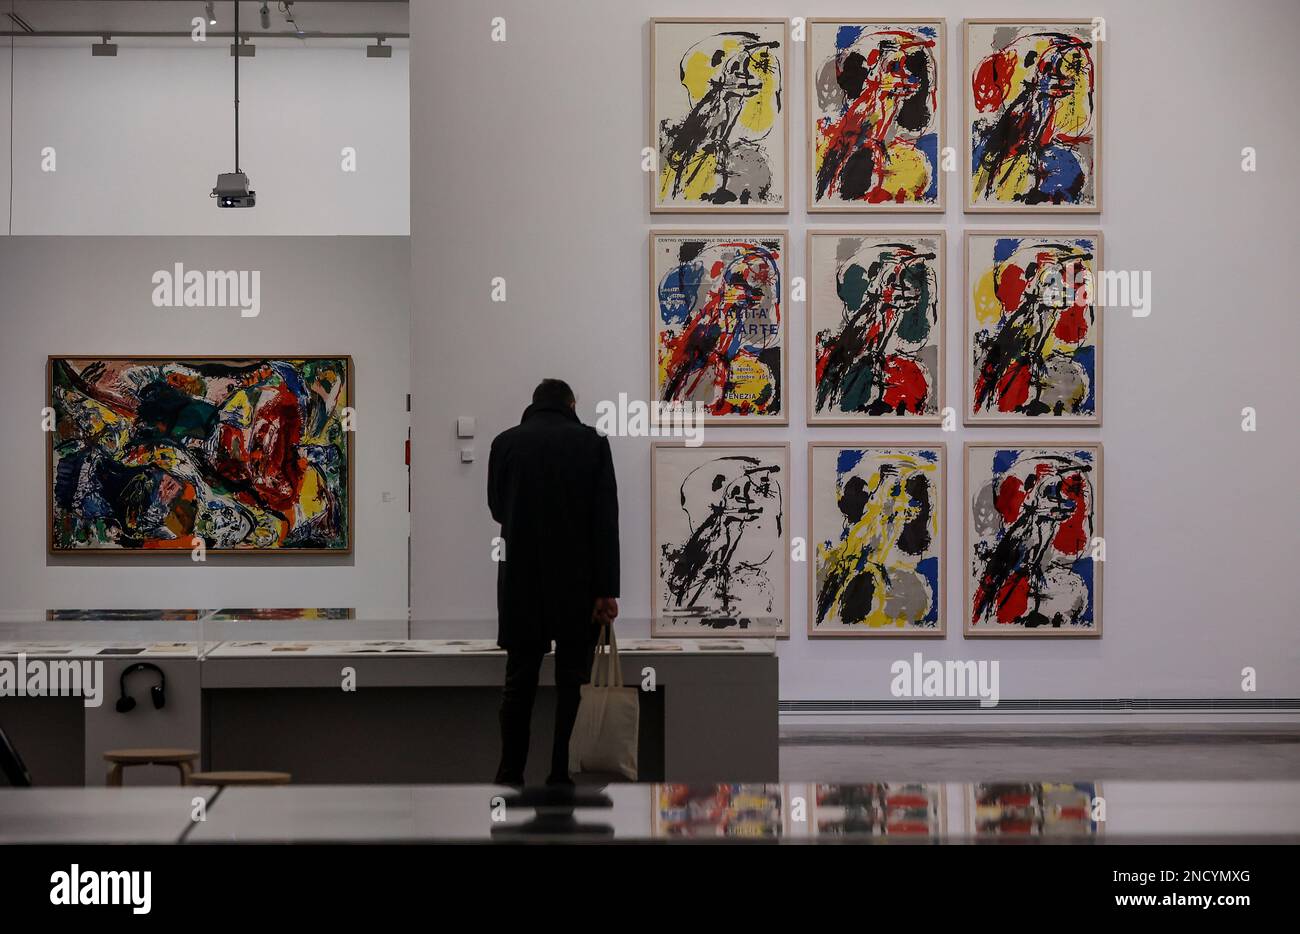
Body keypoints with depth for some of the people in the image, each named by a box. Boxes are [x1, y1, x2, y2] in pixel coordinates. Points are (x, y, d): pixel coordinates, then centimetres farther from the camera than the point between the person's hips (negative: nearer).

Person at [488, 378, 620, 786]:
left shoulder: (505, 442, 1)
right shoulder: (592, 442, -3)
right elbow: (606, 520, -8)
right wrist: (607, 588, -8)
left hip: (521, 580, 1)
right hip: (578, 582, -1)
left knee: (519, 680, 9)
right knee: (572, 682, 4)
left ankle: (510, 775, 10)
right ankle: (562, 776, 2)